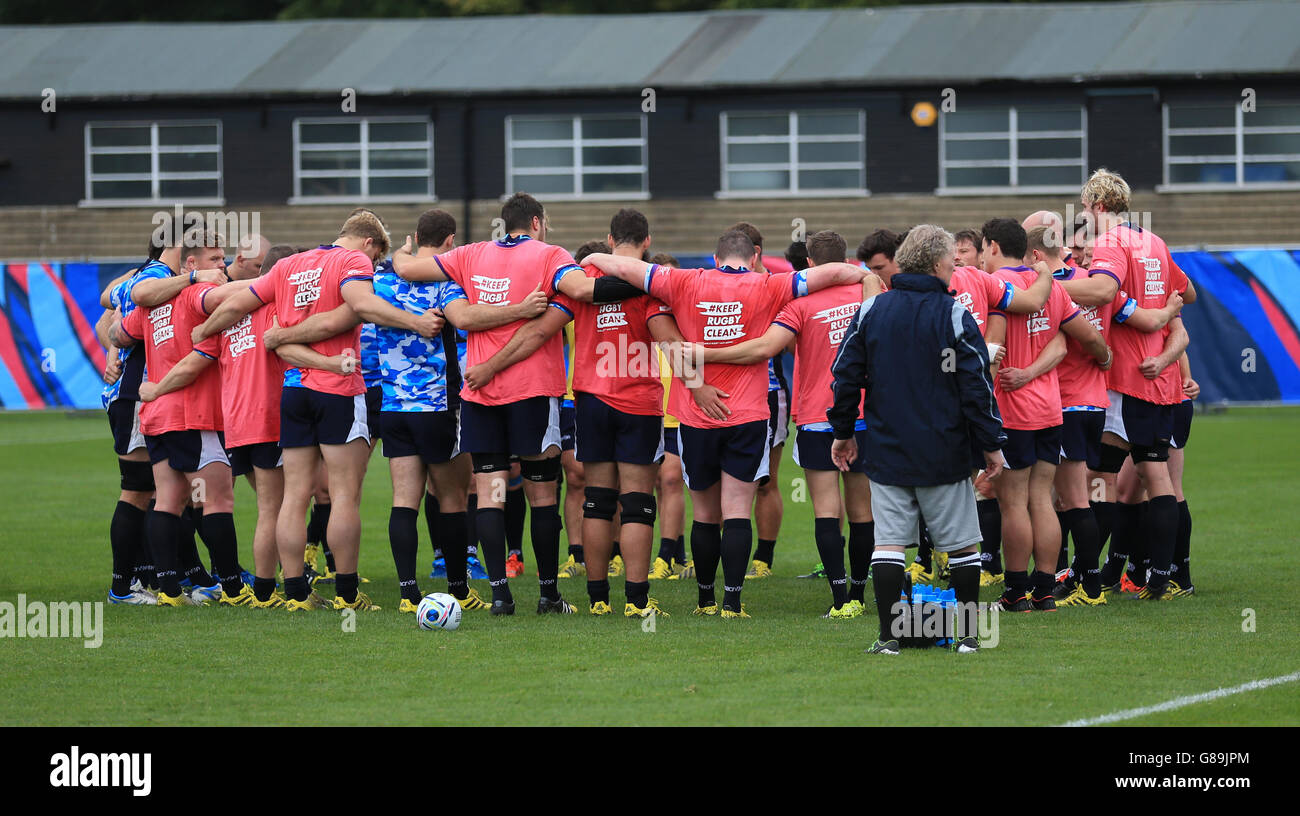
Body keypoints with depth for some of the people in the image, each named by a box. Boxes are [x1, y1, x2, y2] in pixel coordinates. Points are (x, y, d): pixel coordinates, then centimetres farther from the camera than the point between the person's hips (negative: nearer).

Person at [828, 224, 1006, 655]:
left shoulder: (870, 312, 3)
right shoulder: (955, 316, -7)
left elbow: (845, 376, 6)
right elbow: (977, 384, -8)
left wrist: (843, 433, 18)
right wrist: (992, 444, 0)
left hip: (887, 452, 3)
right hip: (944, 454, -2)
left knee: (889, 541, 3)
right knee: (961, 543, 7)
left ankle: (888, 635, -2)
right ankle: (968, 634, 9)